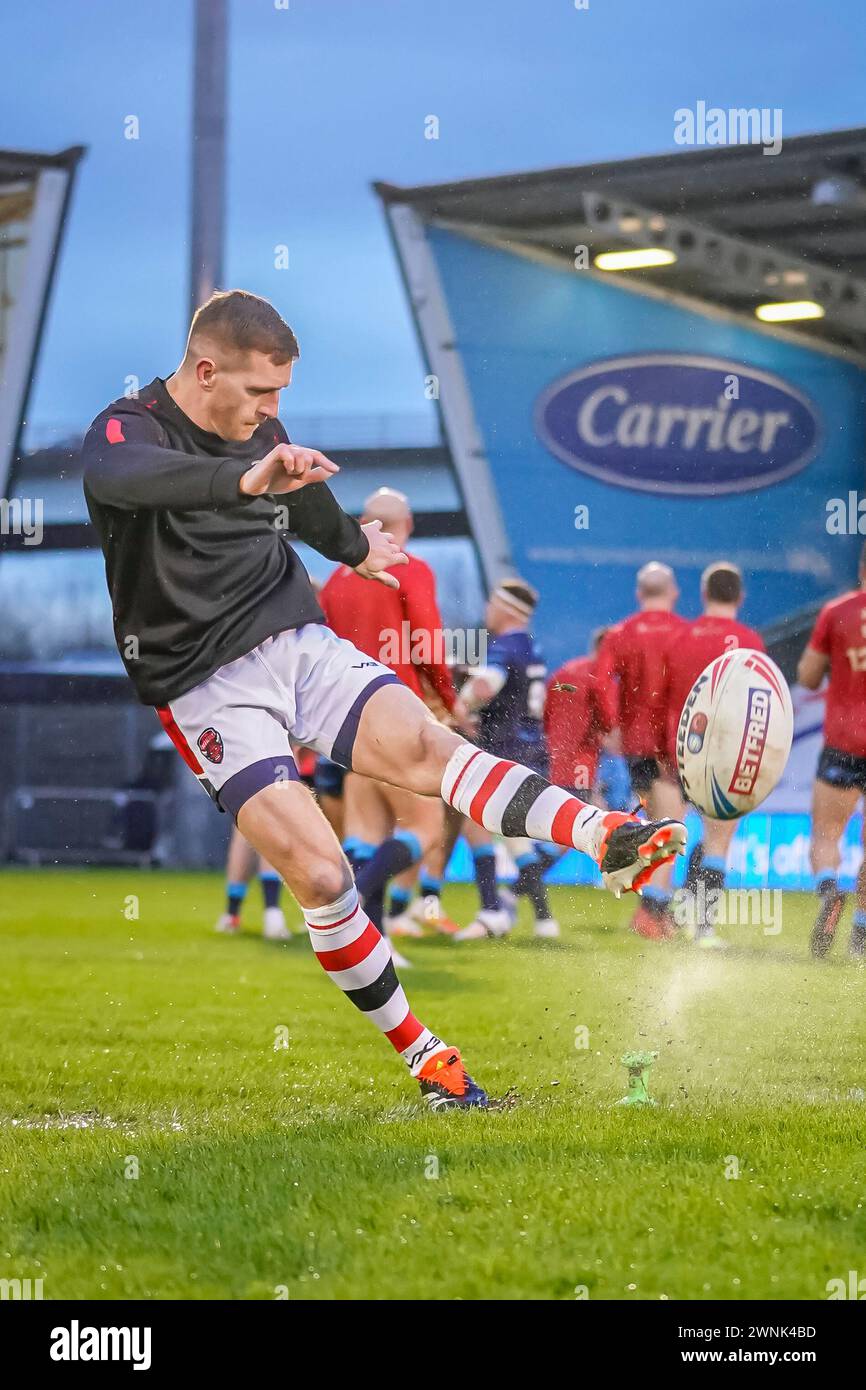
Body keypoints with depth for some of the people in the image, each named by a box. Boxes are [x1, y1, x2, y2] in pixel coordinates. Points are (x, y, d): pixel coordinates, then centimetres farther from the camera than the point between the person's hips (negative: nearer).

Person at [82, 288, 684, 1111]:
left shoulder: (261, 436, 9)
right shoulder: (125, 431, -12)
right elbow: (126, 479, -39)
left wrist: (356, 546, 51)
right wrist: (247, 479, -56)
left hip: (298, 642, 4)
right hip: (208, 687, -4)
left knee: (420, 742, -24)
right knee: (318, 872, -17)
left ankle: (608, 841, -42)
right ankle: (422, 1057, -5)